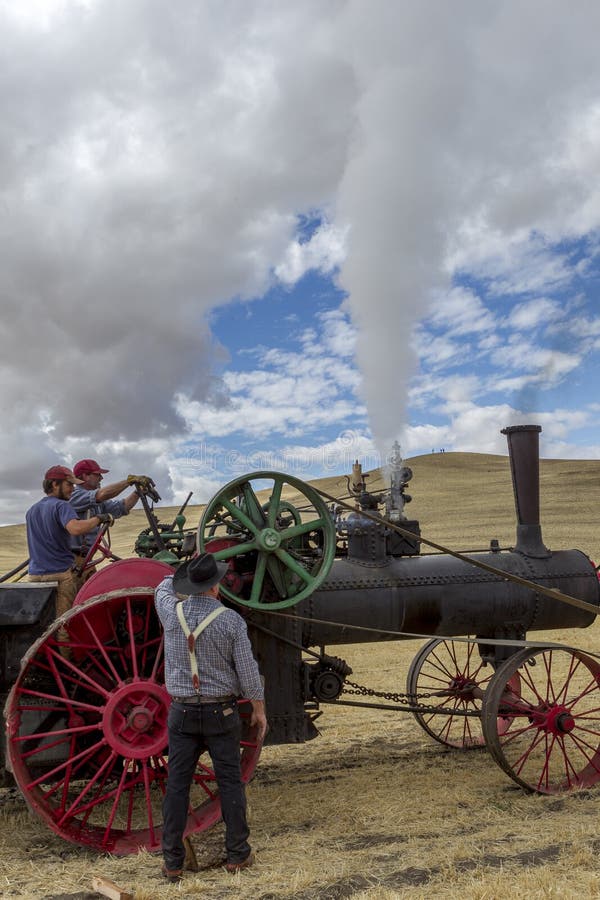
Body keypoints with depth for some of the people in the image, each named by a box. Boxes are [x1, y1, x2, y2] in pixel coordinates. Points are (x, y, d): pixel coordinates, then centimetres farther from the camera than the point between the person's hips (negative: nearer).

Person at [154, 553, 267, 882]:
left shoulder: (171, 612, -7)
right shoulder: (231, 620, -13)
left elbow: (163, 587, 18)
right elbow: (247, 670, -8)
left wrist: (187, 576, 35)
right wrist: (258, 708, 5)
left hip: (182, 711, 2)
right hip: (221, 711, -2)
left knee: (177, 785, 9)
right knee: (230, 783, 11)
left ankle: (172, 861, 15)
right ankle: (237, 854, 20)